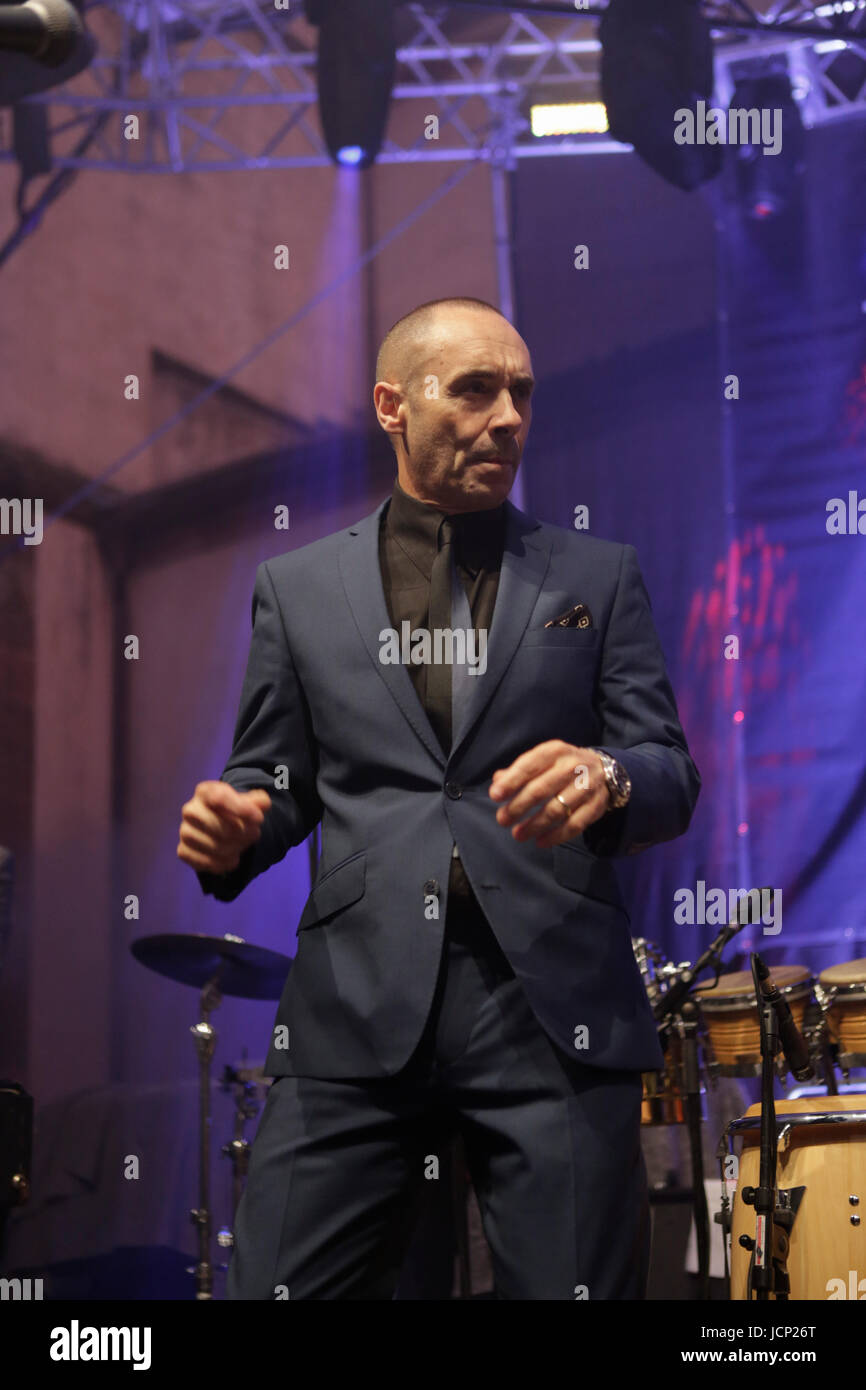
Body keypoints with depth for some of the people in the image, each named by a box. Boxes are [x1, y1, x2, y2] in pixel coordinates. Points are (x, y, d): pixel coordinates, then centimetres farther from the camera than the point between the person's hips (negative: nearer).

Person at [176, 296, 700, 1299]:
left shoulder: (597, 577, 14)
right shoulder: (297, 586, 15)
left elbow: (672, 778, 8)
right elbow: (276, 781, 17)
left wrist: (609, 778, -16)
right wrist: (231, 830, -7)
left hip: (553, 1002, 0)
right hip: (357, 1003, 0)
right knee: (277, 1288, -5)